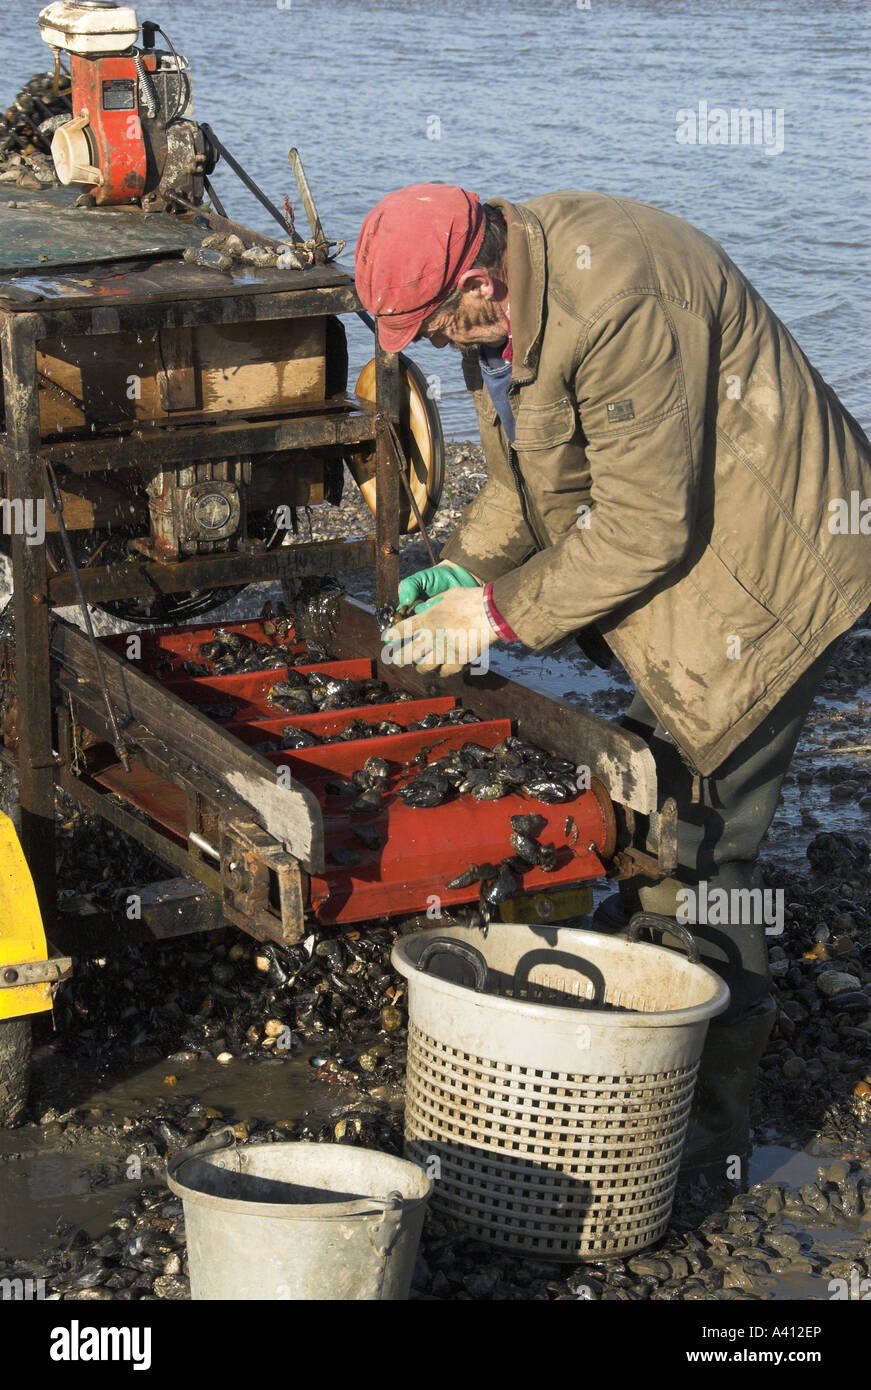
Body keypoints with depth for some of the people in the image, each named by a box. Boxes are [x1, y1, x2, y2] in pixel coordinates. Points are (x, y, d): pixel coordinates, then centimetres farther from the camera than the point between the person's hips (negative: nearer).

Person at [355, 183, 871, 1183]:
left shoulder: (619, 302, -30)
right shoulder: (504, 300, 2)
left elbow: (646, 527, -26)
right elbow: (527, 475, 17)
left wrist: (500, 611, -18)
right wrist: (461, 567, 2)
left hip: (765, 568, -10)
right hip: (681, 550, 10)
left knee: (694, 843, -8)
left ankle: (710, 1124, 3)